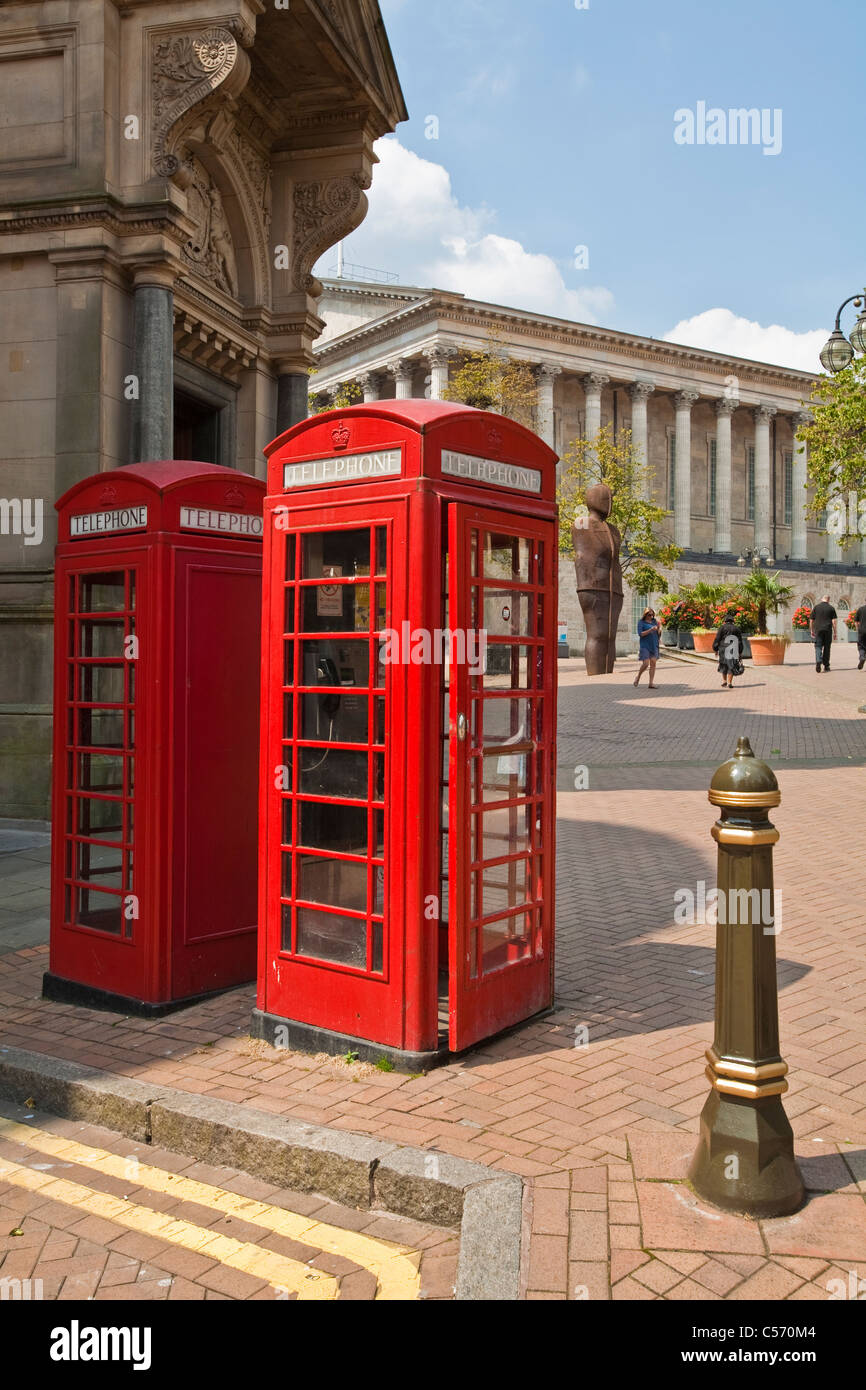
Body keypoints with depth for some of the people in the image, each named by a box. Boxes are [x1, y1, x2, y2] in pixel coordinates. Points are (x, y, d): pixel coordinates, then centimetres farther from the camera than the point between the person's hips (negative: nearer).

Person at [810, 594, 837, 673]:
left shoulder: (816, 607, 4)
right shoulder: (831, 608, 2)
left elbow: (812, 620, 7)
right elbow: (834, 621, -2)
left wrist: (812, 631, 18)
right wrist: (835, 633, 2)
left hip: (818, 630, 0)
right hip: (828, 630, 0)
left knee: (818, 647, -3)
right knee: (826, 648, 10)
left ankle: (818, 662, -26)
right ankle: (826, 665, 16)